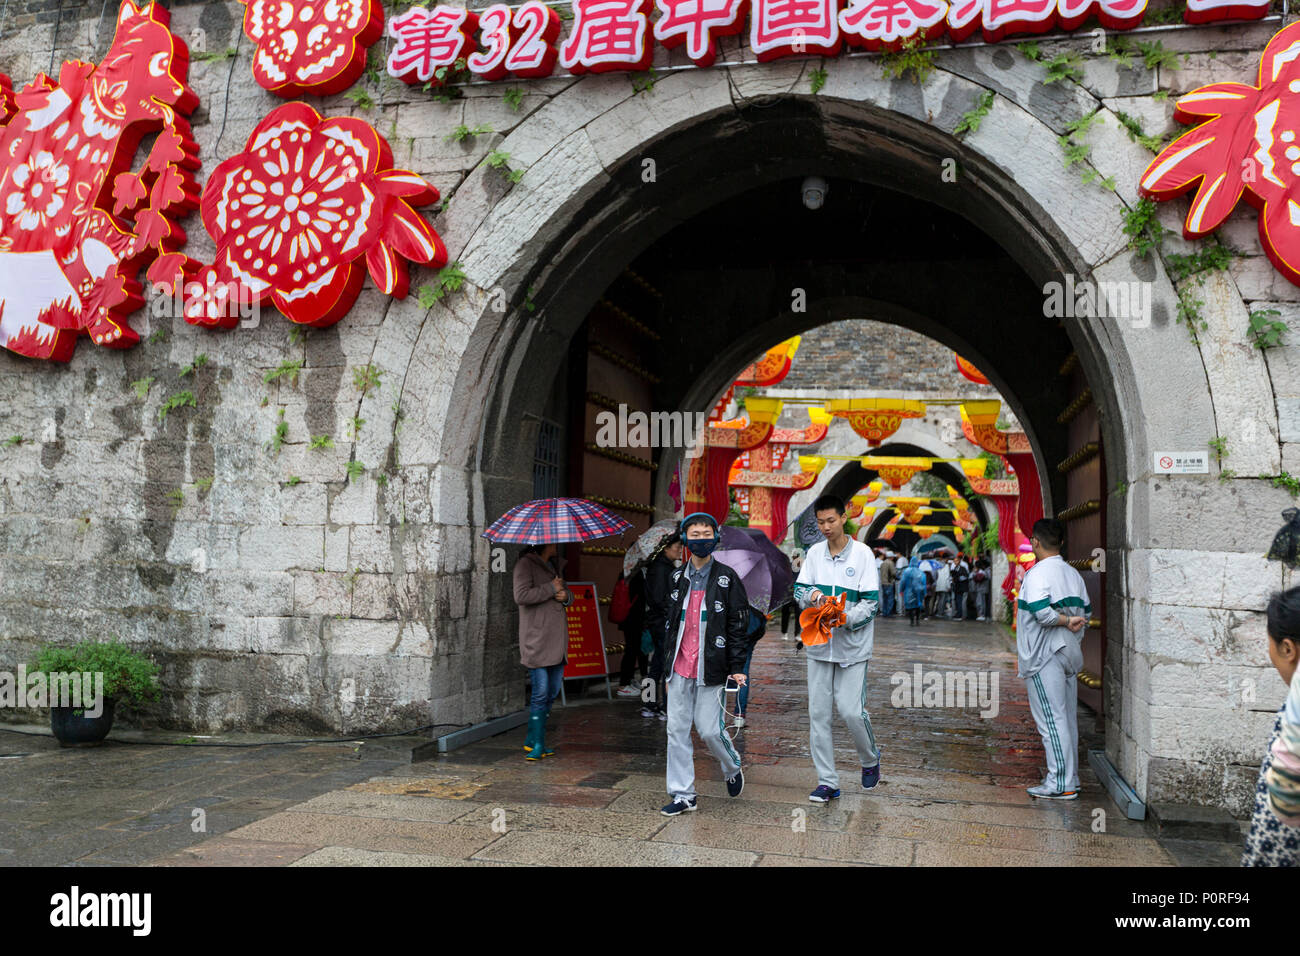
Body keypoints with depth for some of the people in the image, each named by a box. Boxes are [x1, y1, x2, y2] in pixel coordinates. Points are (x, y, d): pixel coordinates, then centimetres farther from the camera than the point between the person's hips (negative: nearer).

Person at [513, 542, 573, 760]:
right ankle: (536, 744, -1)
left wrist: (565, 596, 3)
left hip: (557, 640, 8)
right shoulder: (525, 563, -7)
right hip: (536, 640, -8)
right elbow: (521, 595, -21)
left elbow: (569, 595, 27)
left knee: (552, 693, 9)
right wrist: (551, 589, -15)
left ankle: (533, 742, 19)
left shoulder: (553, 565, 19)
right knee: (540, 693, -9)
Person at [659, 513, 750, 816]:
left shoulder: (727, 577, -3)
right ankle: (682, 794, 15)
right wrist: (668, 663, 16)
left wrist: (737, 668, -8)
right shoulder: (678, 577, 10)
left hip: (710, 668, -4)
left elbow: (738, 625, -3)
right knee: (677, 729, 4)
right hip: (680, 667, 4)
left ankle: (733, 768, 28)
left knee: (709, 729, -3)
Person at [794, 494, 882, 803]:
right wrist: (811, 595, -15)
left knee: (851, 710, -7)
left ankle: (870, 760, 23)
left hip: (852, 646, -4)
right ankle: (827, 782, 12)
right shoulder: (814, 553, 6)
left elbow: (871, 602, -8)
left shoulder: (862, 553, -6)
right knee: (818, 713, 3)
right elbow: (798, 591, 7)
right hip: (819, 644, 4)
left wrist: (846, 618, -24)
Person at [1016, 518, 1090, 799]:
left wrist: (1066, 622, -12)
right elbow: (1086, 613, 15)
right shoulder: (1073, 574, 12)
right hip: (1068, 655, 8)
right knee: (1067, 719, 12)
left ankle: (1060, 784, -3)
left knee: (1052, 720, -5)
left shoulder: (1038, 573, -14)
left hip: (1044, 657, -8)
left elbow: (1042, 613, -27)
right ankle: (1070, 780, 19)